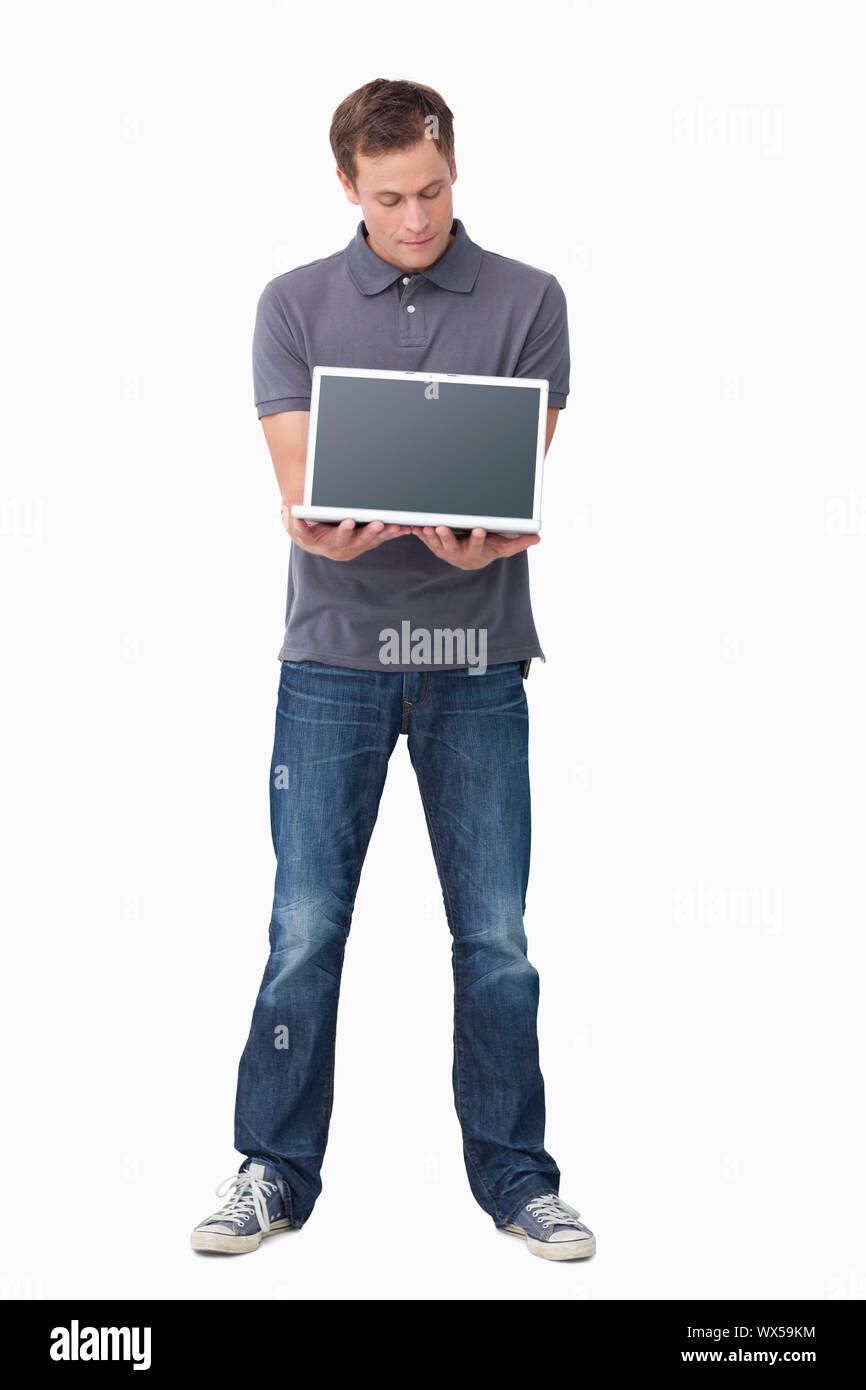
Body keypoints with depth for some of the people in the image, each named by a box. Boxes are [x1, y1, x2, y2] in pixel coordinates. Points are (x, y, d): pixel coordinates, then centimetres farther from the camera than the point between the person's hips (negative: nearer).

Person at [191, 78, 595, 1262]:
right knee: (304, 932, 3)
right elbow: (298, 484, -3)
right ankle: (276, 1172, 18)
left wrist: (486, 540, -26)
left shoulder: (528, 301, 4)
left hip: (477, 659, 0)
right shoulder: (295, 303, 5)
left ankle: (515, 1175, 20)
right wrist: (328, 532, -27)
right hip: (333, 654, 0)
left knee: (495, 936, 5)